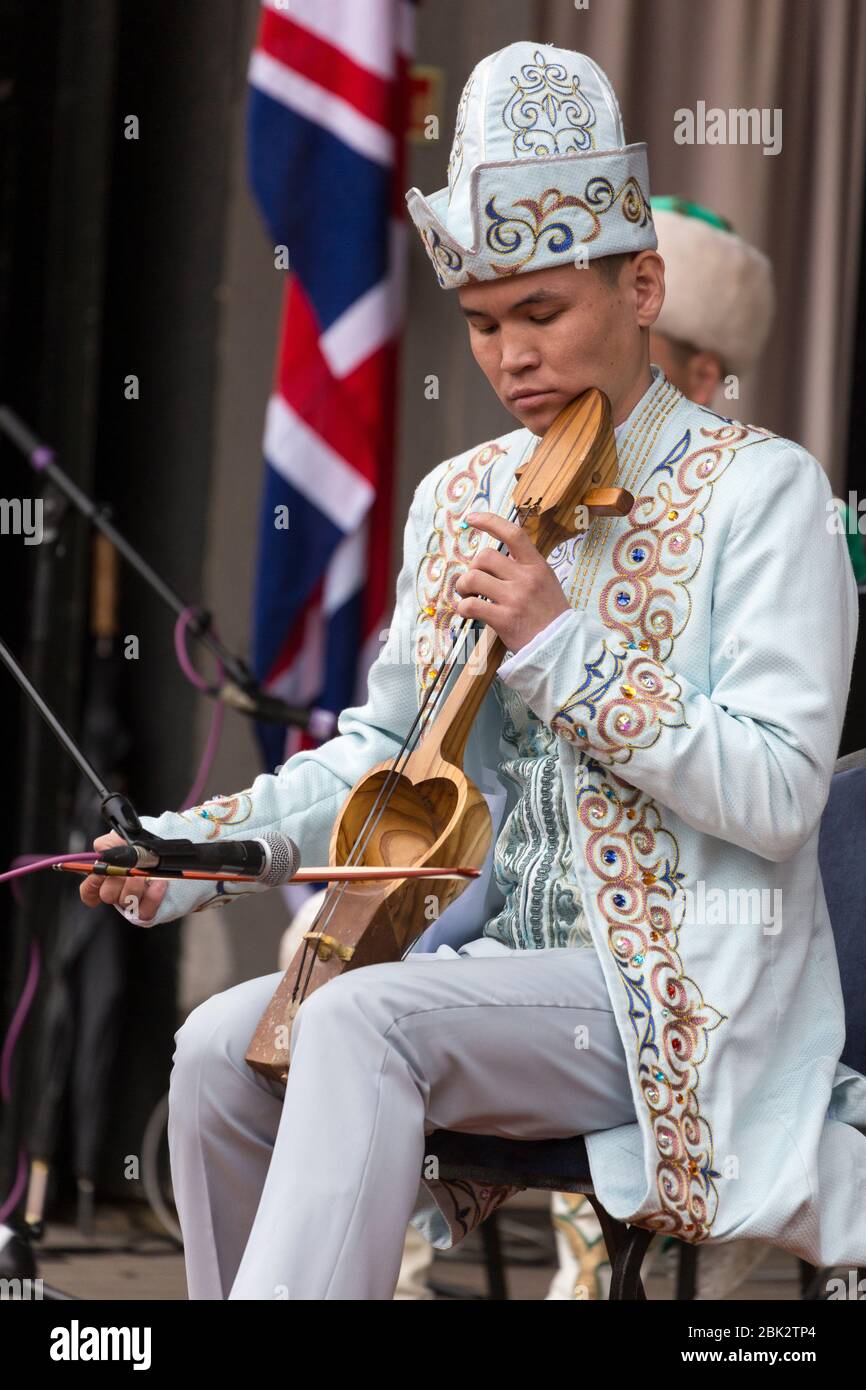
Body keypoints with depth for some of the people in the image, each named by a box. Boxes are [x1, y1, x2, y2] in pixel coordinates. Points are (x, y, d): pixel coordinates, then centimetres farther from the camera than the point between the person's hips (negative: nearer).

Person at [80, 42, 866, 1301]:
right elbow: (386, 751, 20)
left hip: (689, 1001, -7)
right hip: (503, 950, 7)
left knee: (361, 1023, -28)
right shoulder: (459, 499, 14)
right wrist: (187, 850, 6)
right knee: (223, 1047, -13)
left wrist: (562, 648, -19)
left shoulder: (760, 490, -7)